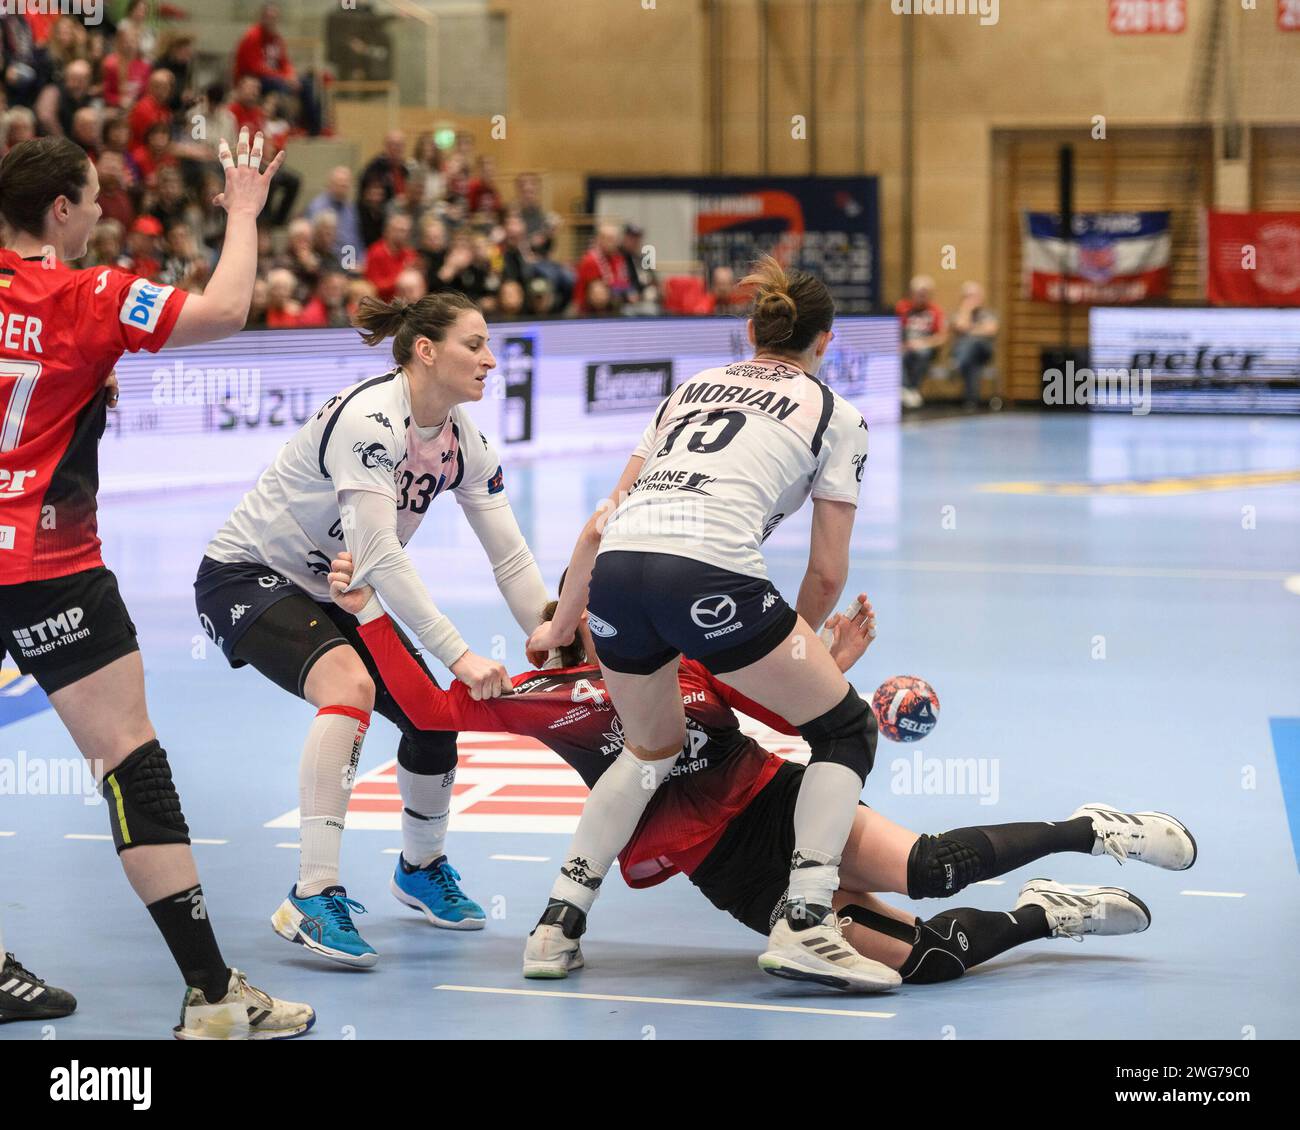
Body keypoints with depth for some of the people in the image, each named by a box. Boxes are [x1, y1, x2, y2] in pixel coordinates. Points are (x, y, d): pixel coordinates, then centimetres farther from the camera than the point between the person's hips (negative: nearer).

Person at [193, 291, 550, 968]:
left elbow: (511, 558, -1)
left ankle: (421, 867, 31)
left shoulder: (464, 440, -3)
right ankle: (312, 898, -35)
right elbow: (380, 560, -35)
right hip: (247, 577, -8)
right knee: (350, 683, -33)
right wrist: (459, 656, -36)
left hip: (330, 594, 8)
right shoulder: (369, 418, -29)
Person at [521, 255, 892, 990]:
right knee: (847, 729, 13)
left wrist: (562, 626, 37)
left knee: (654, 750, 29)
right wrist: (797, 650, 32)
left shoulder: (695, 387, 30)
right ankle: (805, 924, -1)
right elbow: (828, 573, 15)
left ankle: (560, 922, 19)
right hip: (709, 574, -5)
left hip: (616, 570, 6)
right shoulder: (835, 414, 18)